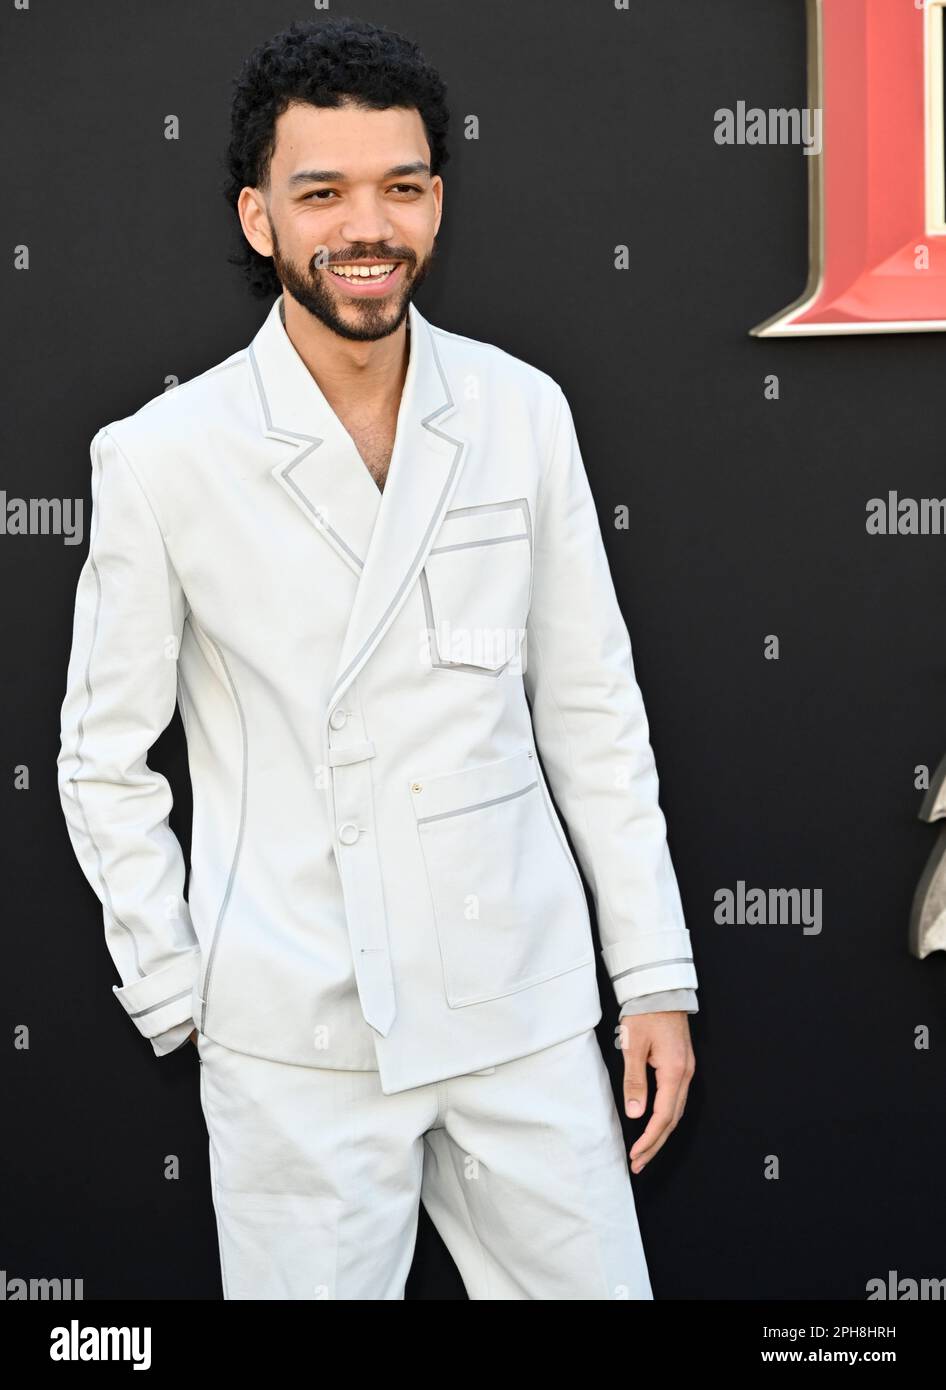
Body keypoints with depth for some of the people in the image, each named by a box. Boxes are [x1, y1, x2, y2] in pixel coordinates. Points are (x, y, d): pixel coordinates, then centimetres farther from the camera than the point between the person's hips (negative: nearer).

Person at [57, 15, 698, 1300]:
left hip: (523, 1010, 3)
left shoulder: (523, 413, 0)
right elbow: (105, 762, 1)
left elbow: (592, 712, 5)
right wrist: (181, 997, 0)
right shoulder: (162, 459, -8)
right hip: (296, 1044, -2)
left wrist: (657, 977, 5)